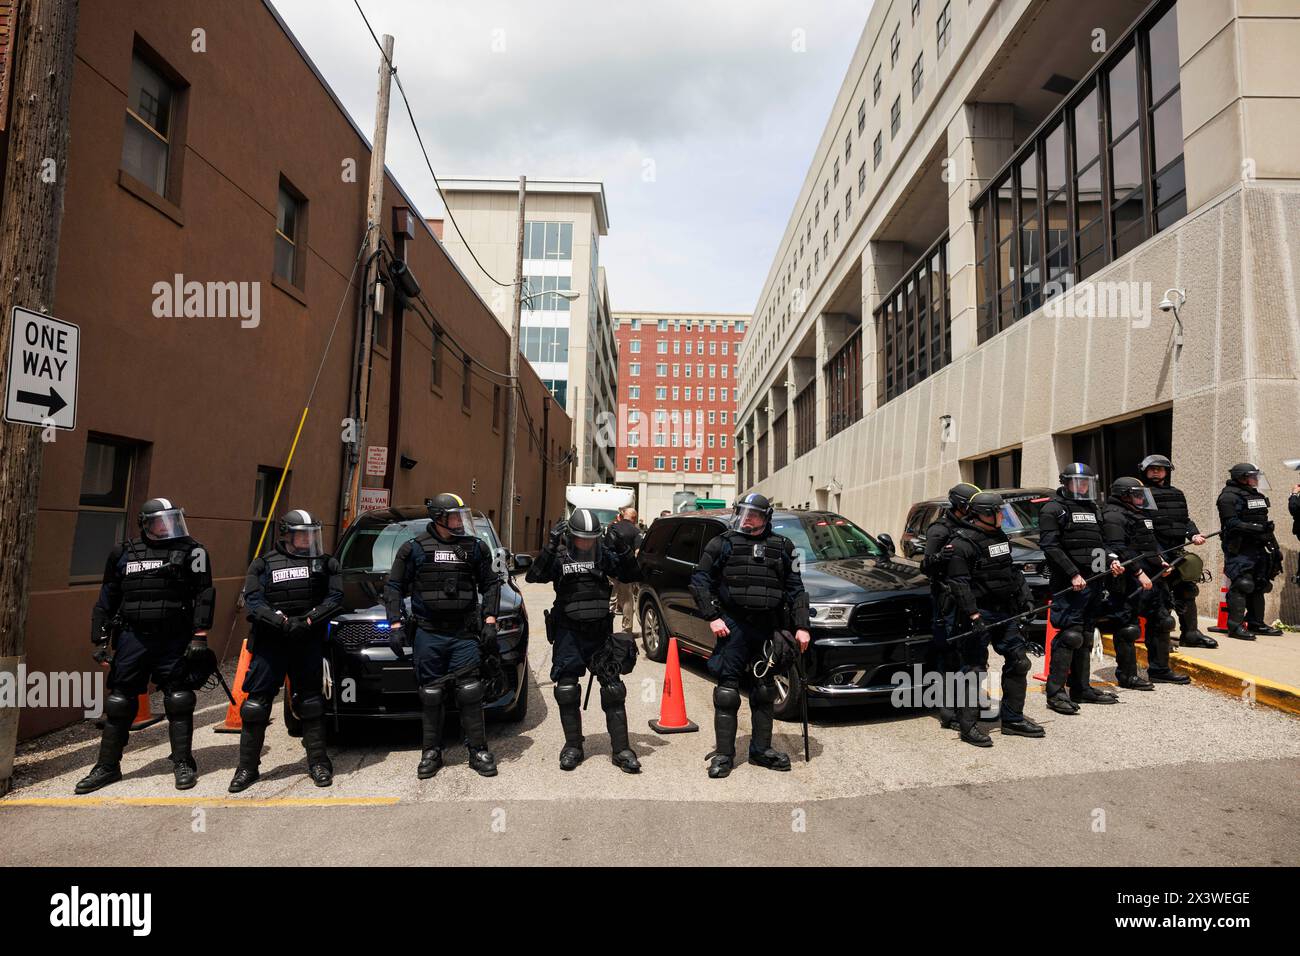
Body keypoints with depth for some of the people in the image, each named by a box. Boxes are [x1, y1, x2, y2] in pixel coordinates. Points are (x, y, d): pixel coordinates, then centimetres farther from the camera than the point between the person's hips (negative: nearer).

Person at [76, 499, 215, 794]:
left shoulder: (191, 551, -1)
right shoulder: (124, 554, 8)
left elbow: (203, 595, -5)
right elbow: (107, 600, 14)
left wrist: (199, 637, -11)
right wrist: (100, 641, 9)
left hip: (174, 640, -3)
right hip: (132, 637, 3)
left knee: (179, 702, 3)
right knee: (119, 703, 9)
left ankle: (183, 764, 14)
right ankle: (107, 767, 23)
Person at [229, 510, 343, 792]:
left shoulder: (325, 563, 7)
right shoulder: (264, 563, 4)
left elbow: (335, 598, -1)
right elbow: (252, 601, -5)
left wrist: (308, 621, -16)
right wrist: (282, 621, -19)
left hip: (309, 643, 1)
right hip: (270, 643, 0)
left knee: (310, 702, 7)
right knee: (256, 703, 1)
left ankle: (318, 762, 16)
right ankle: (247, 767, 15)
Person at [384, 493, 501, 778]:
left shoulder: (475, 548, 6)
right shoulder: (415, 548, 2)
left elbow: (490, 584, 13)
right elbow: (393, 586, 6)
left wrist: (489, 621, 4)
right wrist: (396, 625, -1)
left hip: (465, 634, 1)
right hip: (428, 634, 0)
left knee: (470, 692, -1)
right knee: (431, 695, 6)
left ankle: (478, 750, 10)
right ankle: (431, 752, 19)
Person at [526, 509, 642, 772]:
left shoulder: (604, 554, 2)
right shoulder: (559, 557, -5)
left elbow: (630, 575, 0)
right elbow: (535, 576, -20)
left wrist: (623, 549, -16)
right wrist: (552, 546, -32)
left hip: (600, 632, 1)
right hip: (568, 633, -1)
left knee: (613, 689, 0)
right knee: (567, 690, 2)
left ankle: (621, 749, 9)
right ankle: (573, 746, 19)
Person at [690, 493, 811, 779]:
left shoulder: (782, 546, 7)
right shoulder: (723, 543, 1)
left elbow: (795, 589, 10)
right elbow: (699, 581, 1)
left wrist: (801, 626, 1)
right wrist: (712, 617, -7)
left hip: (768, 627, 3)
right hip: (733, 626, -3)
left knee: (765, 691, 12)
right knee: (727, 691, -2)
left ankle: (761, 749, 26)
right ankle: (724, 754, 8)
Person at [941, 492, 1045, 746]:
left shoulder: (999, 537, 15)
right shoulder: (961, 542, -15)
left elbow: (1013, 571, 24)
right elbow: (959, 583, -20)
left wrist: (1025, 597, 14)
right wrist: (973, 615, -25)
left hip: (1005, 612, 9)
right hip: (979, 614, -9)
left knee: (1018, 661, 10)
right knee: (974, 668, -6)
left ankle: (1012, 718, 22)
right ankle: (968, 725, 2)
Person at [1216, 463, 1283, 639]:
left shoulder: (1257, 496, 19)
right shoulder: (1229, 496, -9)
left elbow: (1265, 524, 23)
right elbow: (1232, 524, -19)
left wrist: (1274, 547, 20)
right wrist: (1258, 528, -24)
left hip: (1258, 549, 9)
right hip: (1240, 550, -9)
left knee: (1259, 586, 12)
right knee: (1241, 586, -12)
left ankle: (1256, 623, 21)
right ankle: (1235, 626, -11)